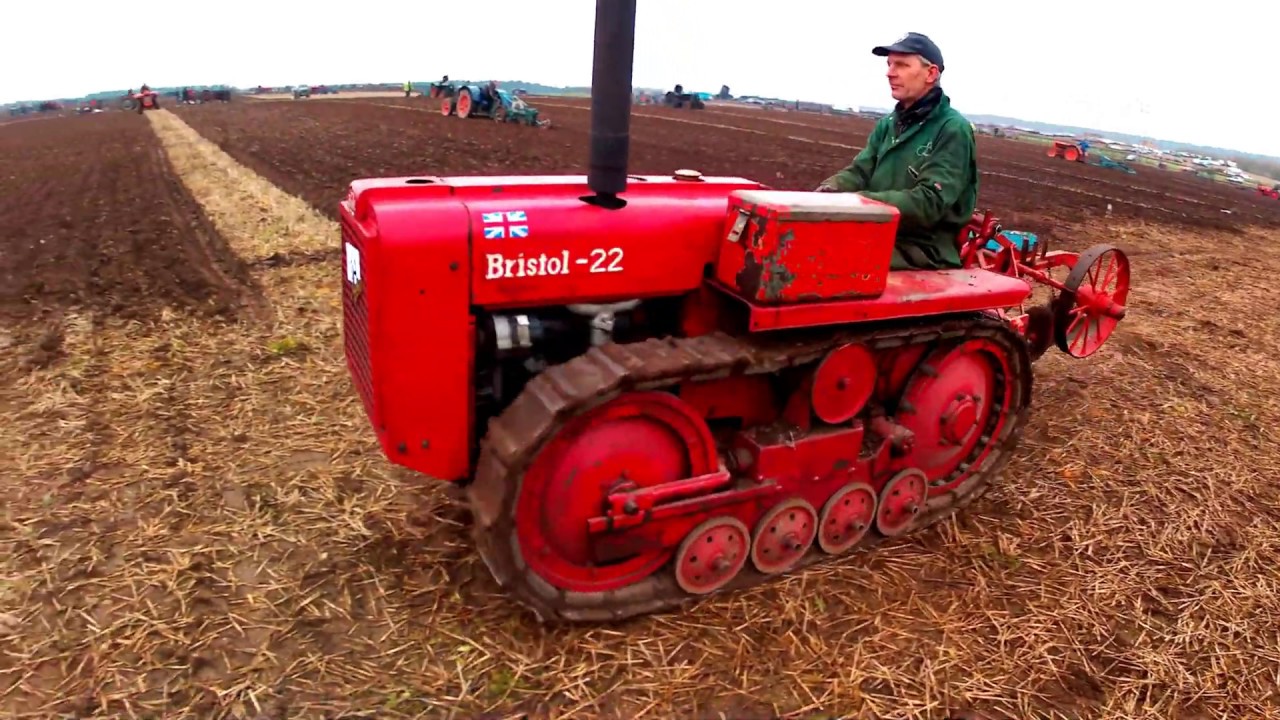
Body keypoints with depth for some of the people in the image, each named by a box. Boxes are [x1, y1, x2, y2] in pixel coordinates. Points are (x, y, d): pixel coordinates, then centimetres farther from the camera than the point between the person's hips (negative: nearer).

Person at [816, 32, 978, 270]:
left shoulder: (953, 130, -10)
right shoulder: (888, 124, 13)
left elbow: (929, 203, -20)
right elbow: (860, 172, 5)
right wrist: (831, 190, -19)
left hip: (925, 251, -7)